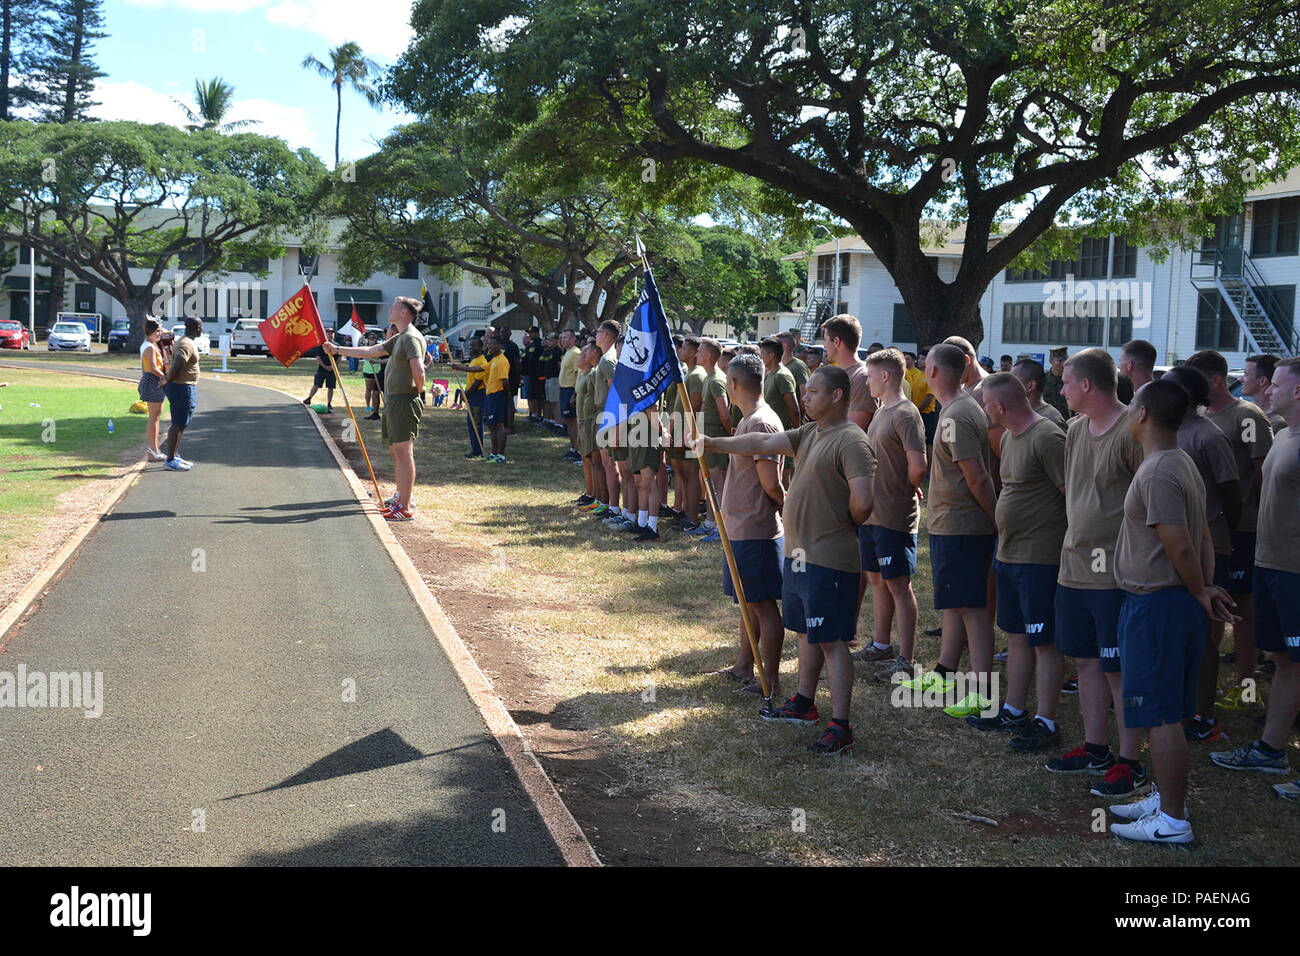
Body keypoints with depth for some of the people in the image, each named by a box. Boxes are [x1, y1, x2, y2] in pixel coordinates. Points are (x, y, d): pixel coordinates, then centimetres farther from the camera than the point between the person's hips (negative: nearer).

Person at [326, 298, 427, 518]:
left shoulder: (411, 337, -13)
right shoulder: (398, 338, 19)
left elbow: (419, 372, -25)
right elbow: (370, 351, 23)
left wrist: (417, 392, -10)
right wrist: (337, 350, 24)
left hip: (404, 401, -11)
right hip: (393, 401, 11)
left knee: (404, 453, -11)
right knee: (396, 452, 17)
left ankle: (404, 508, -11)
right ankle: (402, 496, 27)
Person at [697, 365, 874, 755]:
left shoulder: (852, 441, -18)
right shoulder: (809, 433, 12)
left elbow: (861, 500, -26)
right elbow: (762, 443, 11)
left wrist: (847, 524, -8)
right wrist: (713, 444, 7)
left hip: (829, 559, -9)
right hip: (799, 553, 10)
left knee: (831, 640, -6)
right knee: (807, 632, 21)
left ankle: (840, 727, -1)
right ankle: (804, 704, 37)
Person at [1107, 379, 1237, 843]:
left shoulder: (1157, 473, -20)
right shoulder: (1182, 463, 12)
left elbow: (1180, 547, -21)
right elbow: (1203, 539, 13)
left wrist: (1200, 593, -7)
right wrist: (1206, 589, 6)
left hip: (1156, 605, -10)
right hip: (1178, 601, 10)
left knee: (1160, 716, -2)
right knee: (1165, 713, 19)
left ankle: (1172, 820, 6)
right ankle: (1164, 797, 30)